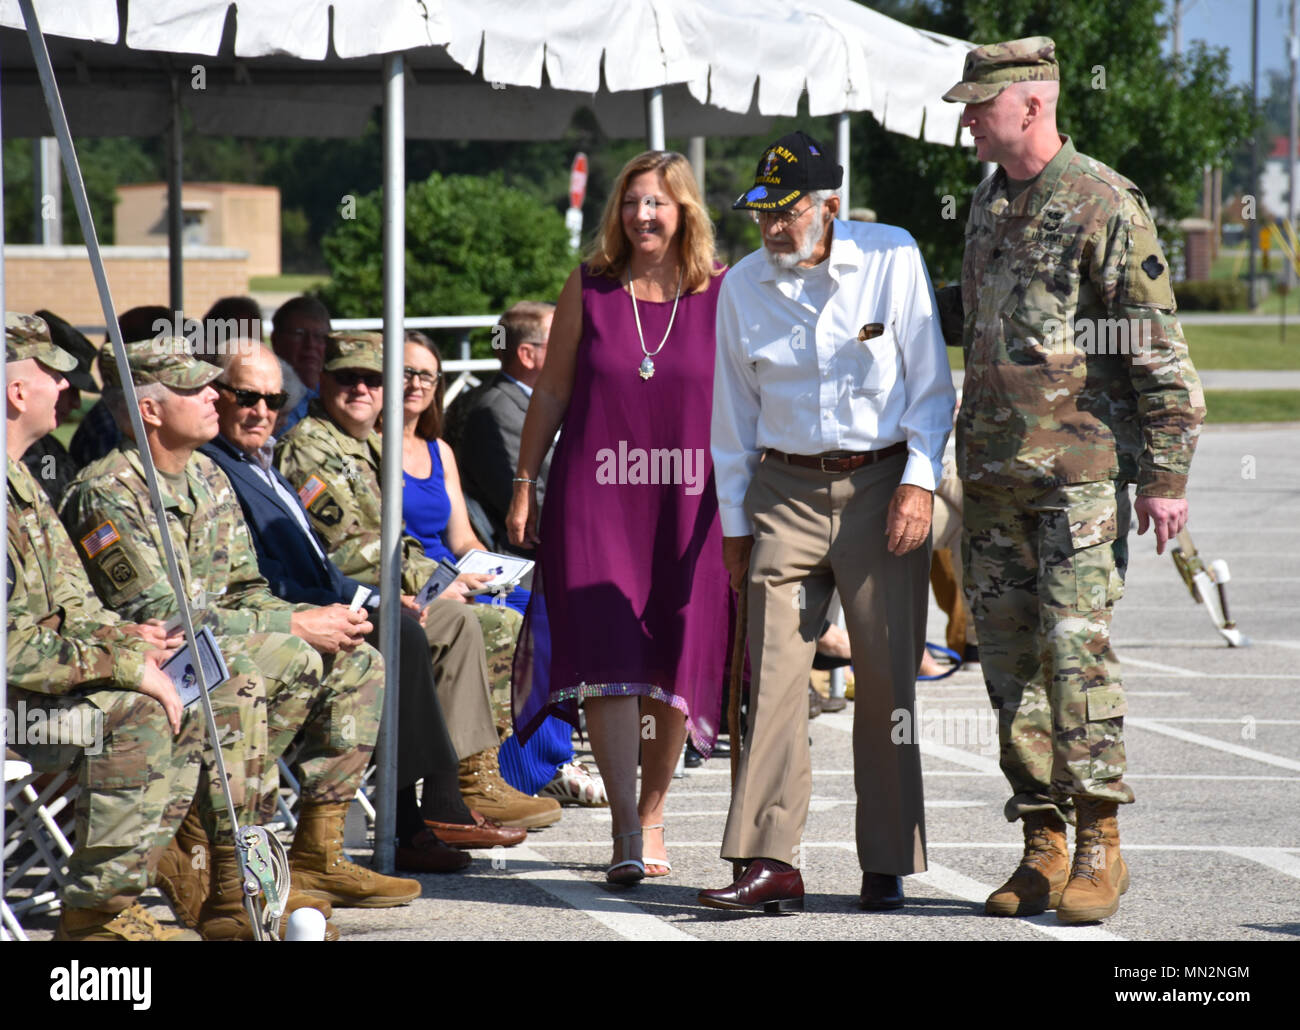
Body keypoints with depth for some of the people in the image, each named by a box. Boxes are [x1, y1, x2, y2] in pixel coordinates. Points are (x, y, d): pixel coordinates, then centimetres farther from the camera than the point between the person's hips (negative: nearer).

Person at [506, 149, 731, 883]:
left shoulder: (722, 294, 2)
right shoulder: (589, 289, 4)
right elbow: (551, 393, 10)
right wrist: (525, 484, 6)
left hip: (689, 500, 0)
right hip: (596, 498, 0)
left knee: (676, 665, 6)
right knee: (609, 660, -11)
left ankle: (652, 814, 23)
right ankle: (626, 832, -13)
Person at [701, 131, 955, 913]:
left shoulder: (893, 260, -3)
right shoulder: (744, 286, 5)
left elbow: (930, 384, 1)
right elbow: (734, 410, 13)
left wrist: (919, 483, -8)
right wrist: (734, 522, 12)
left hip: (881, 484, -2)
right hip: (786, 489, 2)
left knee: (887, 675, 1)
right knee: (775, 670, -8)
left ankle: (888, 865, 9)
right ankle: (769, 860, -8)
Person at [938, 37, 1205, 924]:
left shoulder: (1106, 204, -9)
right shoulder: (990, 204, 15)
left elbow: (1159, 349, -10)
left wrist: (1166, 475, -13)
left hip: (1080, 467, -7)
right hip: (993, 468, 7)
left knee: (1077, 647, -12)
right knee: (1011, 657, 4)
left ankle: (1100, 844, -5)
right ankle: (1043, 849, 9)